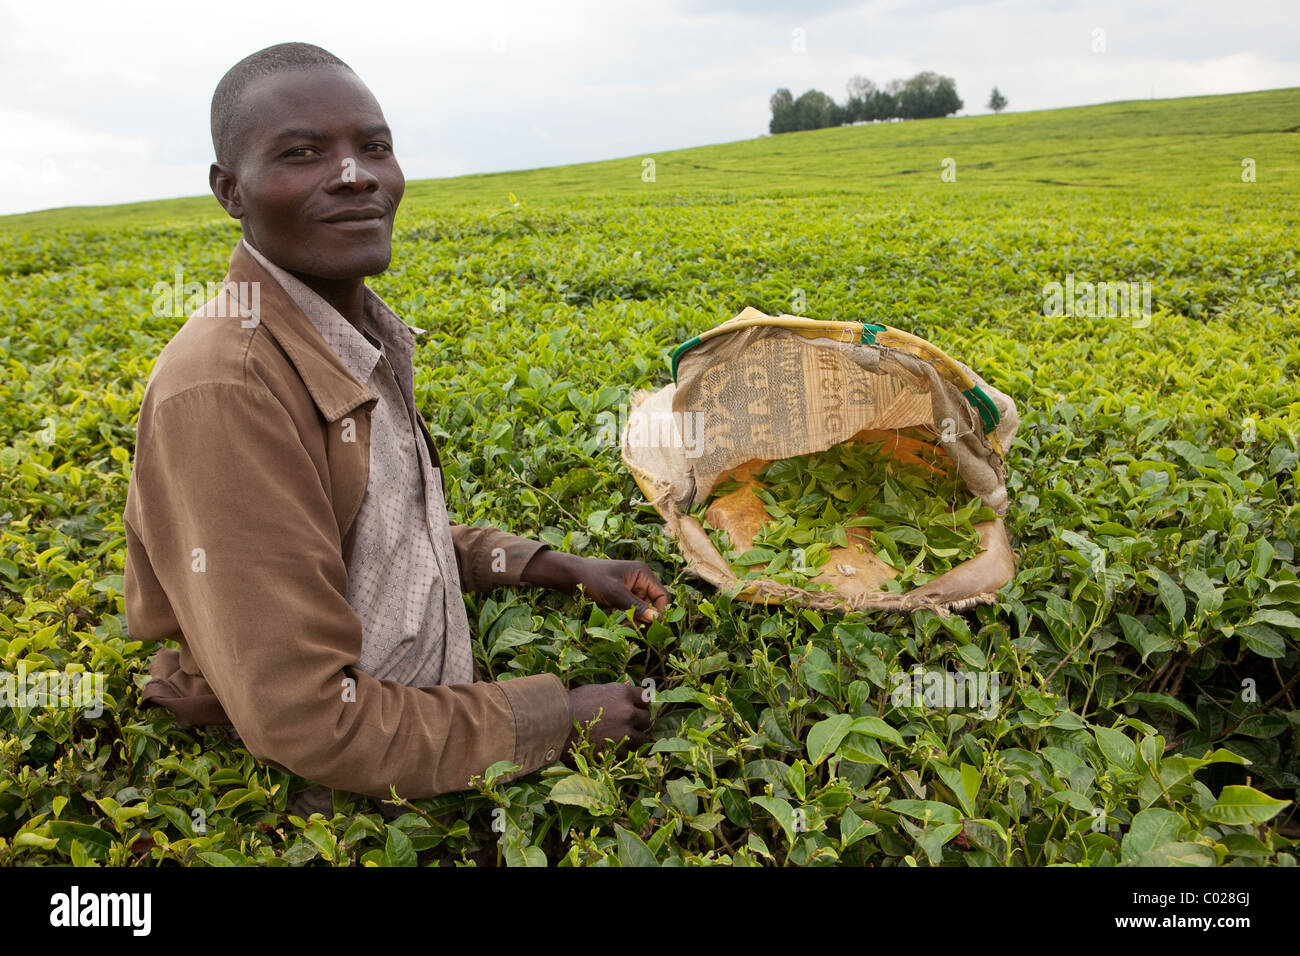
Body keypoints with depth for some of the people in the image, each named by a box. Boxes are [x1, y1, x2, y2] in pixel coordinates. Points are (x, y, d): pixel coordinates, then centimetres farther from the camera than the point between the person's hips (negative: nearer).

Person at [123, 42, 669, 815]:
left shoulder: (366, 340, 2)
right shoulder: (224, 391, -26)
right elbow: (306, 724, -26)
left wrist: (557, 568, 1)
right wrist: (557, 718, -19)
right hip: (312, 802, -7)